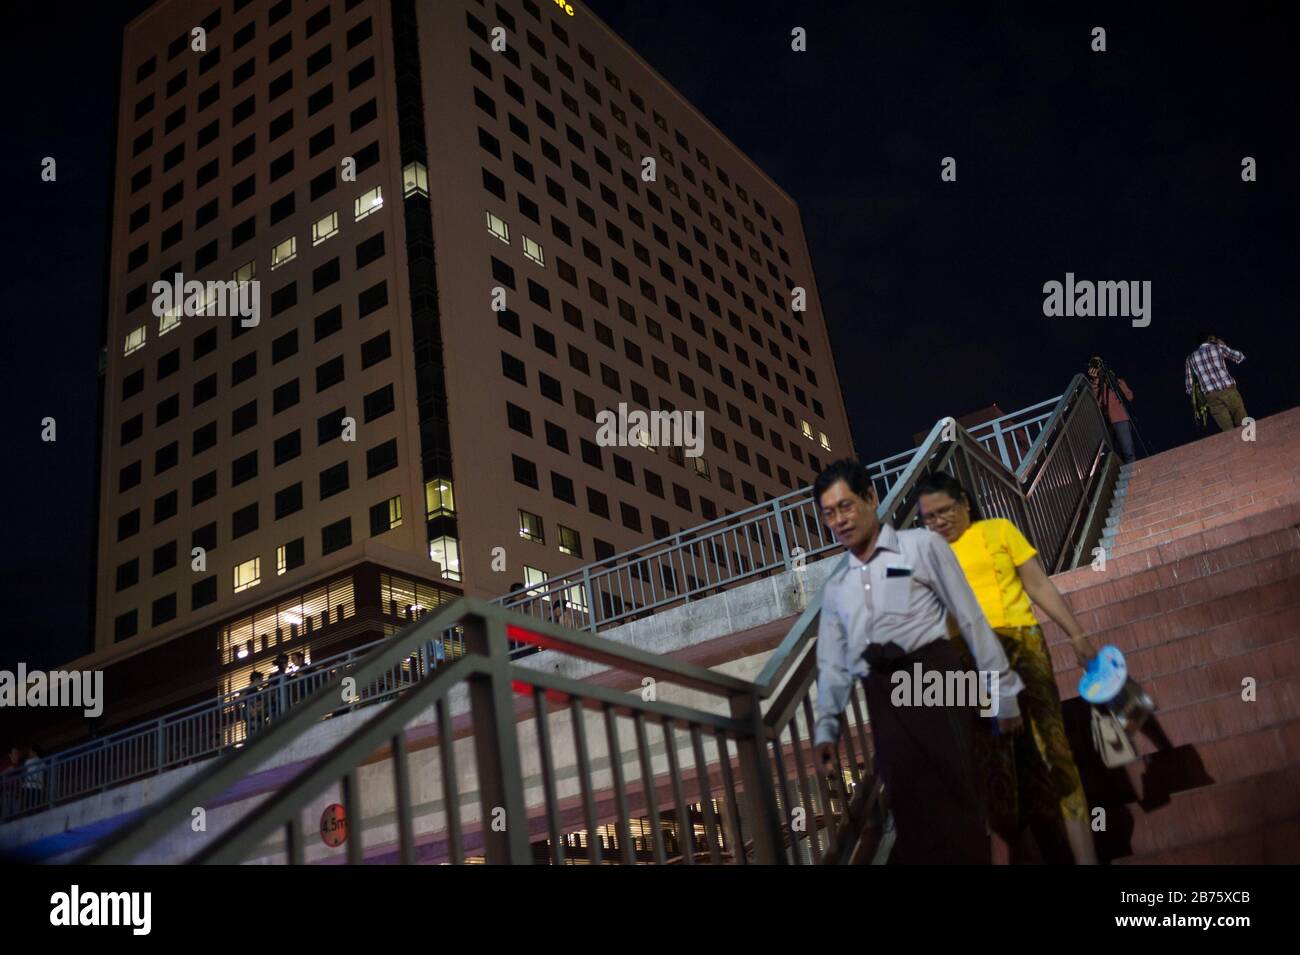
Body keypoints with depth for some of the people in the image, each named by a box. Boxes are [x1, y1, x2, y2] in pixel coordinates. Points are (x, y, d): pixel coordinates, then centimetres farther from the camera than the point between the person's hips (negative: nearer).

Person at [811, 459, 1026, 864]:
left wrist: (1003, 692, 4)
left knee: (956, 798, -8)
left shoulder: (922, 546, 6)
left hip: (933, 678, -4)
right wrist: (825, 729, 12)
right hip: (881, 698, 4)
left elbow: (971, 619, 5)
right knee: (913, 811, 1)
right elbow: (833, 662, 20)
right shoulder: (835, 584, 20)